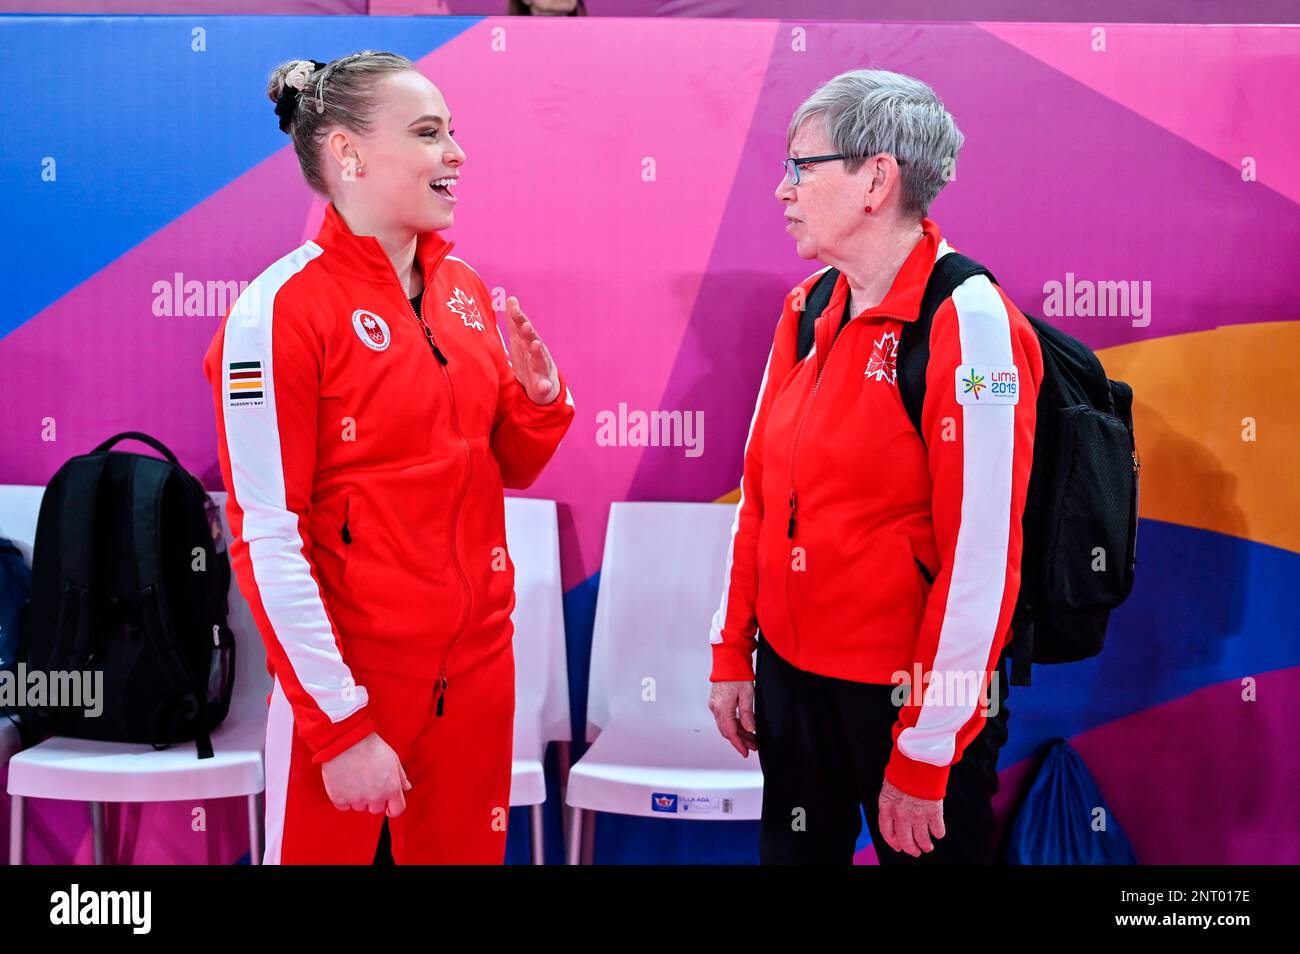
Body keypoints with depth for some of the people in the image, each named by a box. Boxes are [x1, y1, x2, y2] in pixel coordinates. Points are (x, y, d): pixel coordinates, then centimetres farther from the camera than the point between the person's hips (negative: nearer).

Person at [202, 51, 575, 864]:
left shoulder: (464, 287, 4)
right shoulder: (280, 308, -15)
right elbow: (267, 539, -16)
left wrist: (540, 395, -7)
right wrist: (341, 726, -15)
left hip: (478, 665, 6)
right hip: (352, 677, -6)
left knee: (468, 849, 19)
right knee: (327, 845, 11)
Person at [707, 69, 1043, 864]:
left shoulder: (968, 324, -17)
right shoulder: (809, 310, 3)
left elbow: (980, 560, -19)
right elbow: (759, 493, 8)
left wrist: (925, 756, -15)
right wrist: (732, 652, 8)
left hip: (905, 696, -6)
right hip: (789, 676, 6)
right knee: (796, 847, 21)